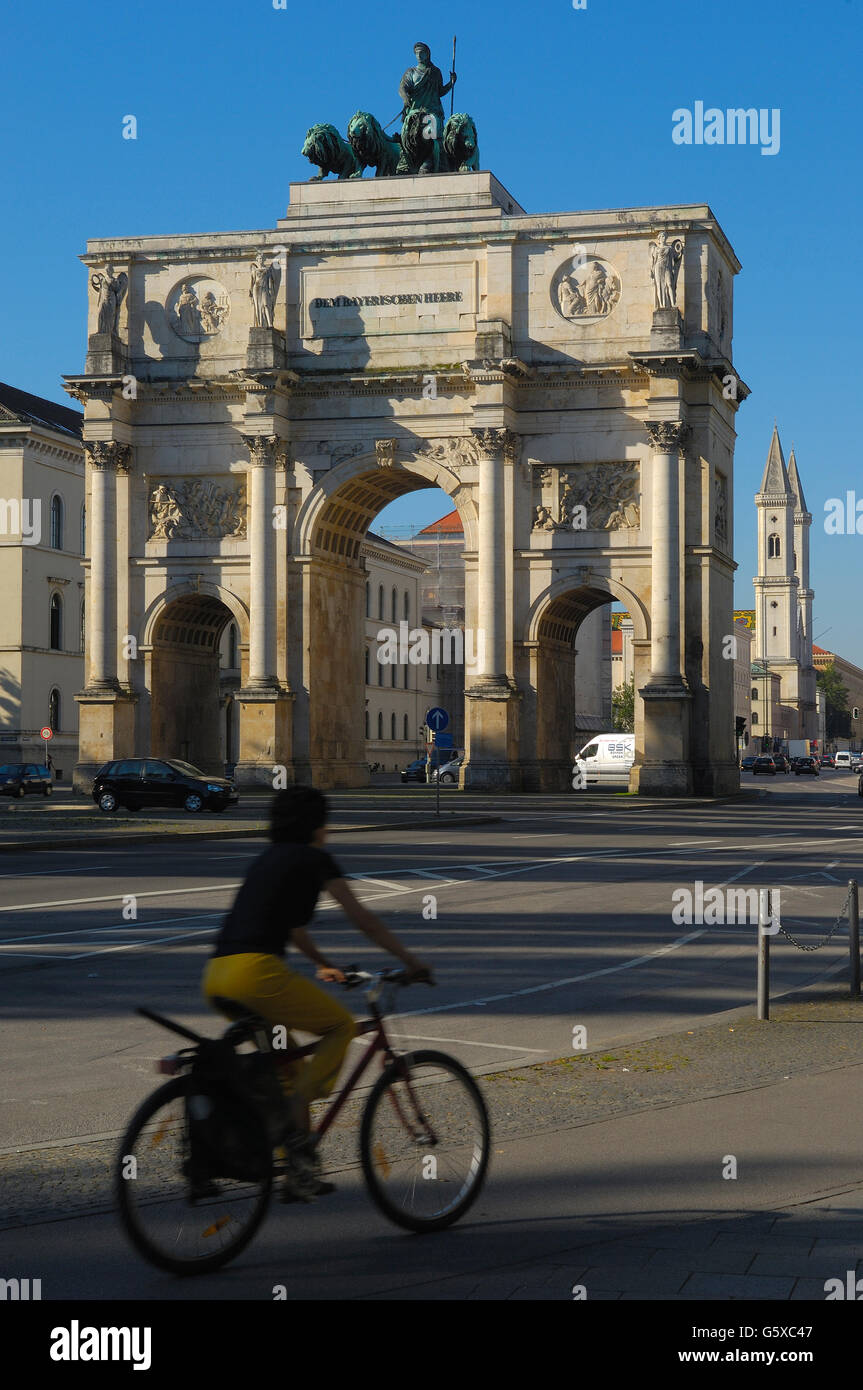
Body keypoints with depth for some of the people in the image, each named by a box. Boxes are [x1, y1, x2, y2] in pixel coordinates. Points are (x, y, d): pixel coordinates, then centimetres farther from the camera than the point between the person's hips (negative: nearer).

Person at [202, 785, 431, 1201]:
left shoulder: (268, 859, 28)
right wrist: (410, 960, 14)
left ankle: (297, 1173, 21)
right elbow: (361, 918, 6)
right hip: (256, 971, -8)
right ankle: (292, 1123, -7)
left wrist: (322, 964, 53)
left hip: (216, 979, 8)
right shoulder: (315, 859, 5)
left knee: (288, 1057, 23)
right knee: (341, 1026, 10)